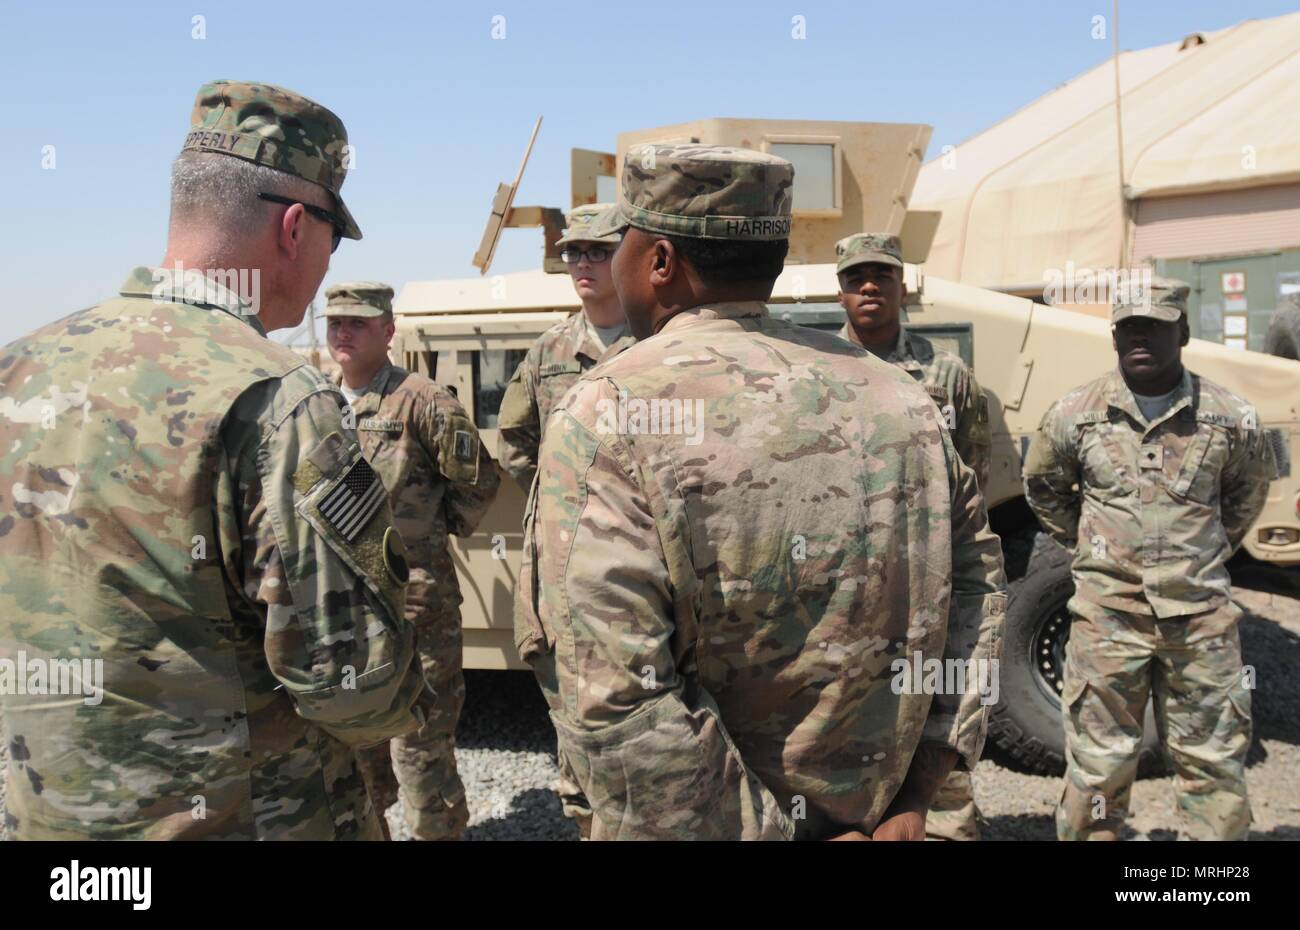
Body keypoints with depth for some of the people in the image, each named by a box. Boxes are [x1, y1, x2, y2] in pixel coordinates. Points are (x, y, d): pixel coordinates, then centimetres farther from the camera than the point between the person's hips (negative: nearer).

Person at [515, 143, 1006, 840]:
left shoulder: (606, 419, -20)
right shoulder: (895, 395, -3)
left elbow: (614, 707, -27)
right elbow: (975, 579, 1)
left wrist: (775, 832, -19)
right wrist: (913, 794, 0)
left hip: (714, 823, -4)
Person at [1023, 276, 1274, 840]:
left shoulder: (1230, 417, 0)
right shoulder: (1074, 414, -1)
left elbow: (1249, 489, 19)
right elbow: (1041, 486, 15)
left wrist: (1208, 552, 15)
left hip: (1202, 618, 1)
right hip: (1108, 617, -1)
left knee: (1214, 765, 11)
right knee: (1098, 766, 6)